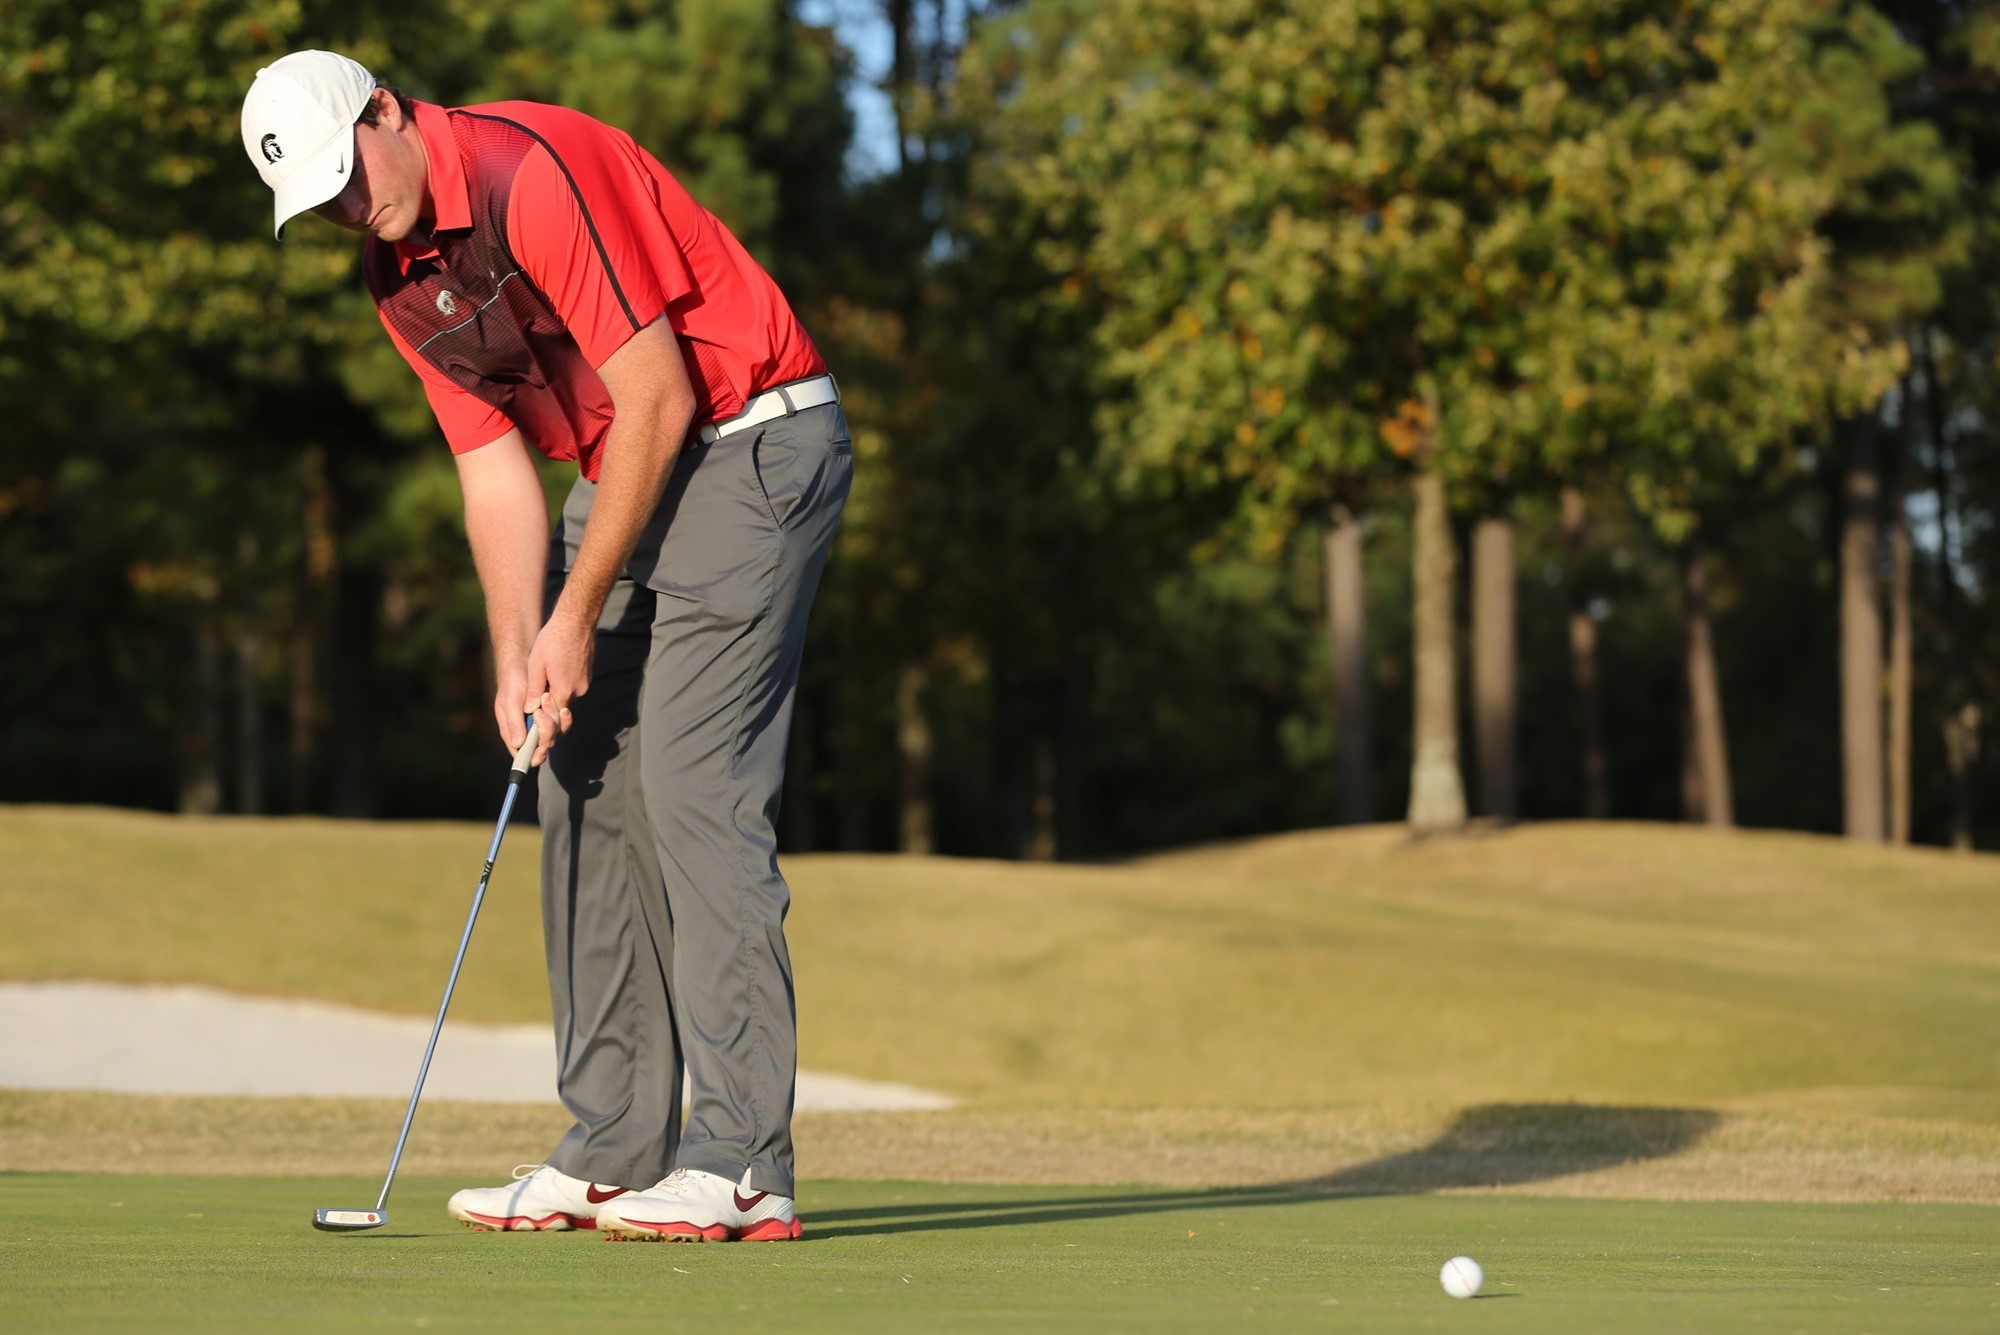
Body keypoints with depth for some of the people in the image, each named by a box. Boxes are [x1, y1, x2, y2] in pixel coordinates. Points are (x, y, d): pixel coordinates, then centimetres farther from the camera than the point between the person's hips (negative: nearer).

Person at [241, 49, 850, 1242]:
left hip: (753, 440, -10)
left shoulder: (533, 172, -21)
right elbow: (496, 471, 8)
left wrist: (579, 617, -15)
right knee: (585, 787, 6)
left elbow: (659, 397, -21)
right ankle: (615, 1154, 8)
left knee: (696, 785, -16)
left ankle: (743, 1166, -17)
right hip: (627, 470, 10)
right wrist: (517, 653, -7)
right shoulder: (401, 282, 7)